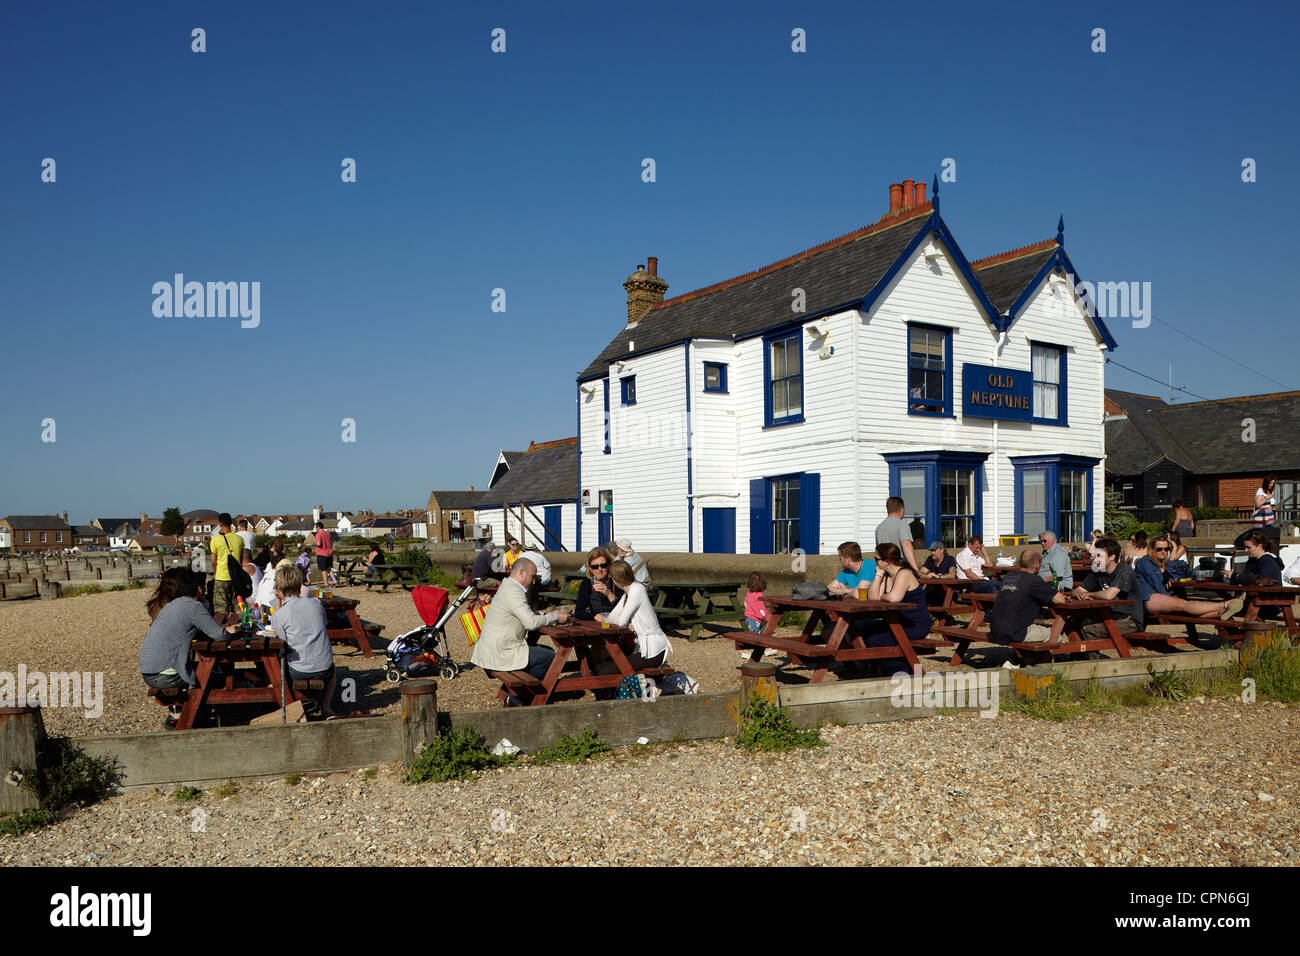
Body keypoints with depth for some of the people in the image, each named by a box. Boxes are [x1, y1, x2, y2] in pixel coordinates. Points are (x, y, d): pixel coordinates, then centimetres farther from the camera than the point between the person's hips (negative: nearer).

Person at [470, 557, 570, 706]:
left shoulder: (508, 587, 15)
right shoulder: (513, 592, -19)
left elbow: (528, 614, 23)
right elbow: (531, 622, -24)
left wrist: (550, 615, 11)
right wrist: (556, 617, -11)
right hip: (499, 654, -11)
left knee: (546, 650, 17)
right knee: (550, 657, -11)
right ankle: (515, 697, -2)